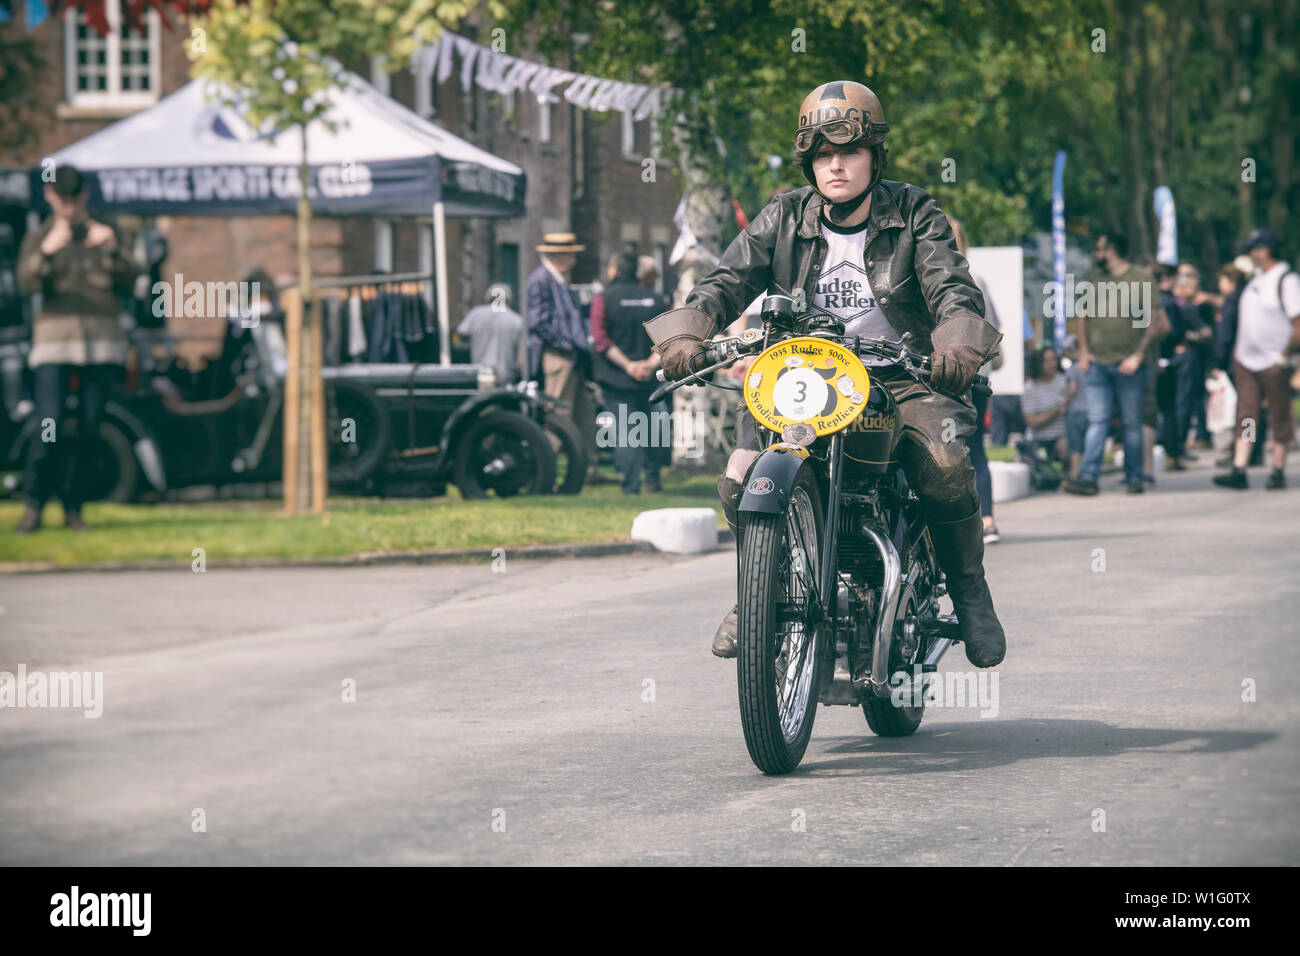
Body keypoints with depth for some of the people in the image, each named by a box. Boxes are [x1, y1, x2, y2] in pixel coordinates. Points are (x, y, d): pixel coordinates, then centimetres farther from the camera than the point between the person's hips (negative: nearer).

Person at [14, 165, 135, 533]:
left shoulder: (104, 234, 14)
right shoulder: (38, 238, 10)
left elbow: (128, 283, 4)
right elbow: (27, 283, -8)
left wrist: (112, 251, -14)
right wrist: (46, 252, -27)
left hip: (102, 344, 2)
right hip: (55, 341, -2)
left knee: (88, 430, 0)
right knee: (49, 425, -15)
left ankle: (73, 506, 8)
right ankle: (34, 505, -6)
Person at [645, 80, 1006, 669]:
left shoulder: (914, 215, 0)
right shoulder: (785, 219, 5)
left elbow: (953, 287, -13)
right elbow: (728, 281, -4)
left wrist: (958, 344, -37)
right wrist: (686, 332, -26)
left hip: (902, 375, -2)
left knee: (946, 466, -32)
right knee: (740, 481, -20)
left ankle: (968, 588, -5)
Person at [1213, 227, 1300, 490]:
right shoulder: (1256, 278, 13)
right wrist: (1237, 348, 15)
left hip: (1274, 362, -7)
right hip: (1246, 360, 7)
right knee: (1245, 416, 1)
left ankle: (1278, 472, 9)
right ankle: (1239, 472, -3)